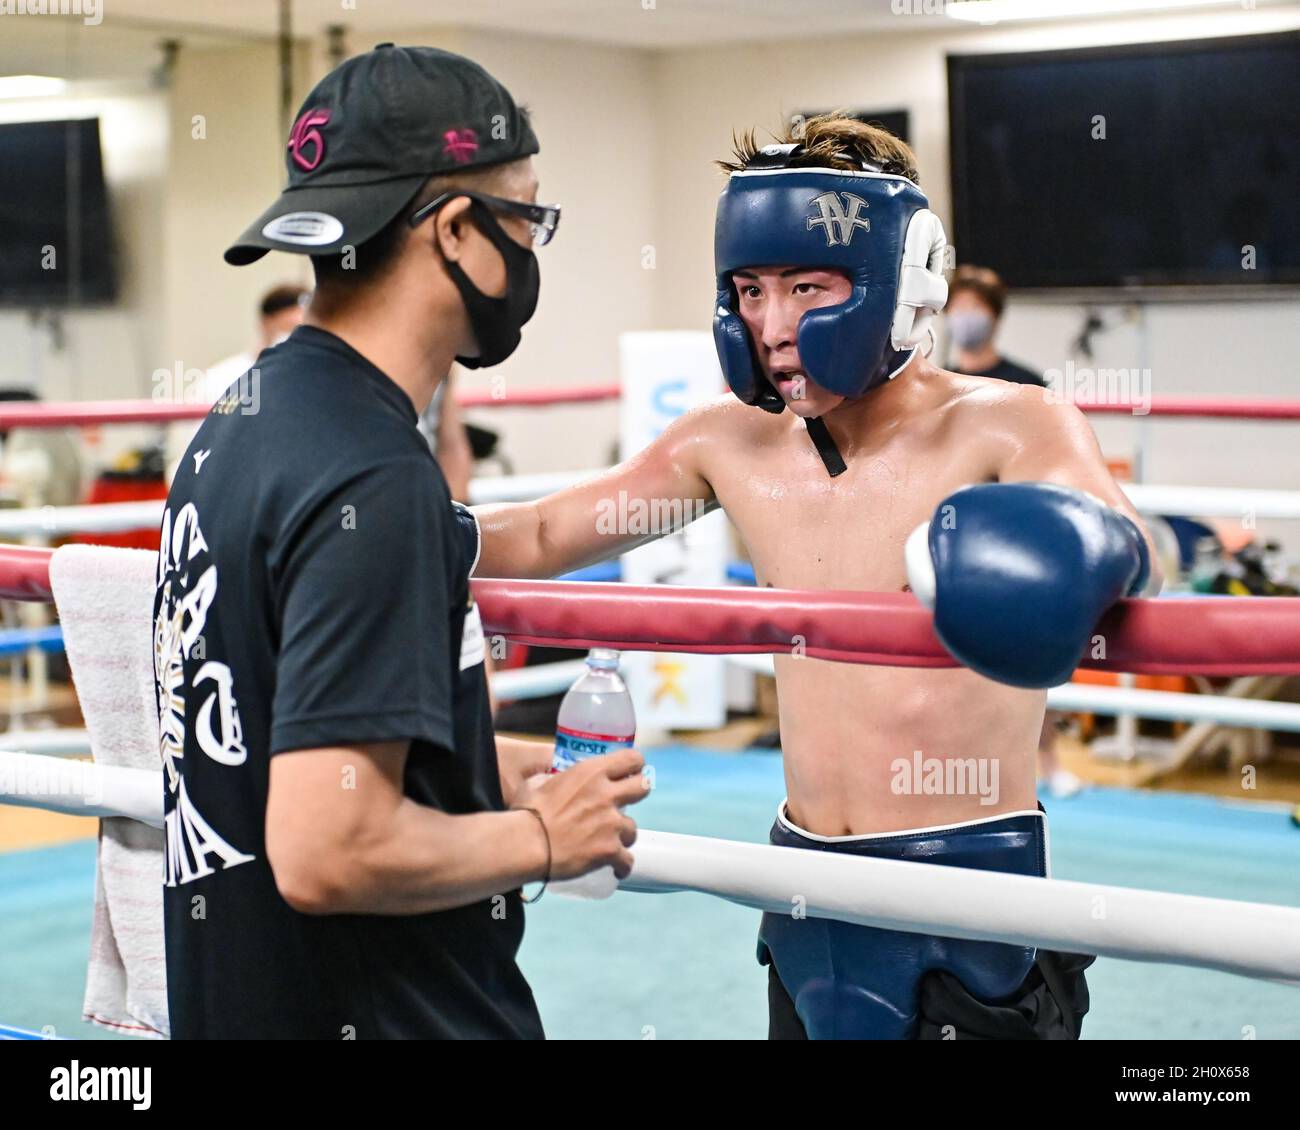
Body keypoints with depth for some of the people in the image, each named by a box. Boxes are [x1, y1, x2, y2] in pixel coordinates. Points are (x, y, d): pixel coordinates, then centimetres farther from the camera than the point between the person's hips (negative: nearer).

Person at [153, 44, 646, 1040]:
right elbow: (327, 854, -28)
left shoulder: (241, 421, 6)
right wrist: (541, 837, -13)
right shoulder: (376, 482, -23)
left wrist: (480, 771, 11)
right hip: (379, 1013, -9)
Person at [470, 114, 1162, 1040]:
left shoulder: (1006, 429, -13)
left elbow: (1120, 542, -32)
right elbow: (537, 537, 11)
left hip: (968, 892, -4)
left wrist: (1092, 544, -55)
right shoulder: (731, 444, 1)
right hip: (805, 890, 5)